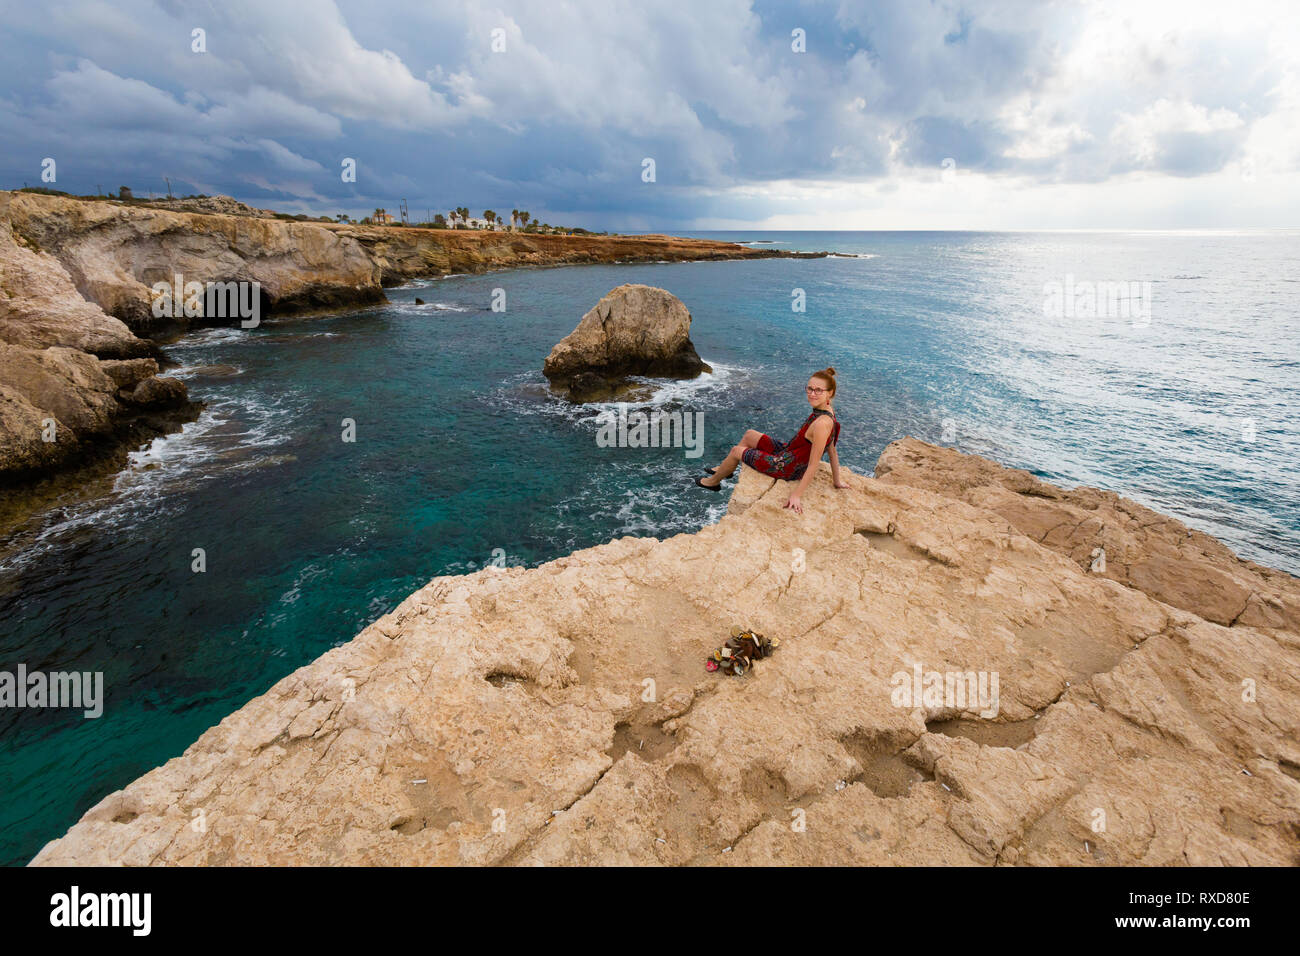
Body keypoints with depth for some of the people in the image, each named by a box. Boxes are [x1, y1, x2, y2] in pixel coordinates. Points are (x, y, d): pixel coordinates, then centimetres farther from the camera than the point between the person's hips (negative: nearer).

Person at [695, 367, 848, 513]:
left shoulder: (822, 424, -34)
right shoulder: (828, 410, -6)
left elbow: (813, 465, -30)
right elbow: (832, 450, 3)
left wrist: (797, 495, -25)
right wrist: (837, 481, 12)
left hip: (787, 468, -9)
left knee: (736, 451, 9)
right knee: (749, 435, 23)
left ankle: (714, 481, 38)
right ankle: (727, 469, 47)